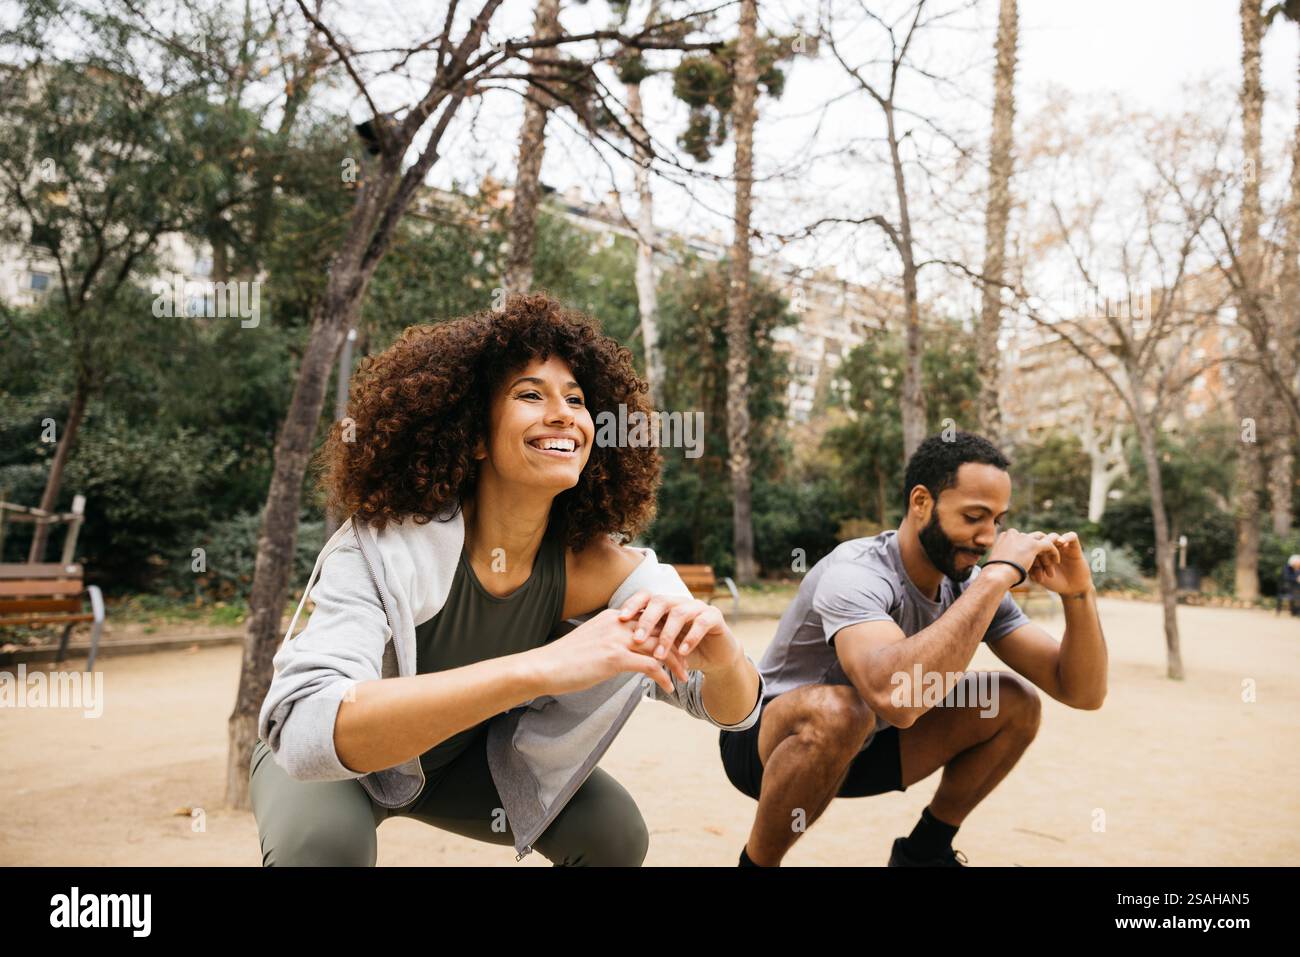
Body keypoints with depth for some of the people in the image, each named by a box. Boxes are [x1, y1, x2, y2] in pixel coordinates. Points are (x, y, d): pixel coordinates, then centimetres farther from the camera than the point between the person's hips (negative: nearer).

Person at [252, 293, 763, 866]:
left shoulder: (591, 566, -22)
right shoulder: (383, 545, -33)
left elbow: (734, 709, -20)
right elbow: (306, 729, -48)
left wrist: (714, 645, -44)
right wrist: (539, 668, -58)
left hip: (464, 760, 4)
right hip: (329, 763, -3)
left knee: (614, 831, -14)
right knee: (323, 838, -33)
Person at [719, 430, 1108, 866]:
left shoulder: (970, 585, -9)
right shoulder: (855, 573, -31)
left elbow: (1083, 691, -7)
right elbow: (895, 697, -50)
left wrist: (1079, 593, -25)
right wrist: (999, 574, -43)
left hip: (856, 748, 7)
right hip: (767, 745, -6)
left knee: (1015, 702, -6)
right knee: (838, 709, -40)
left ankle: (925, 849, 12)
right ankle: (756, 863, -13)